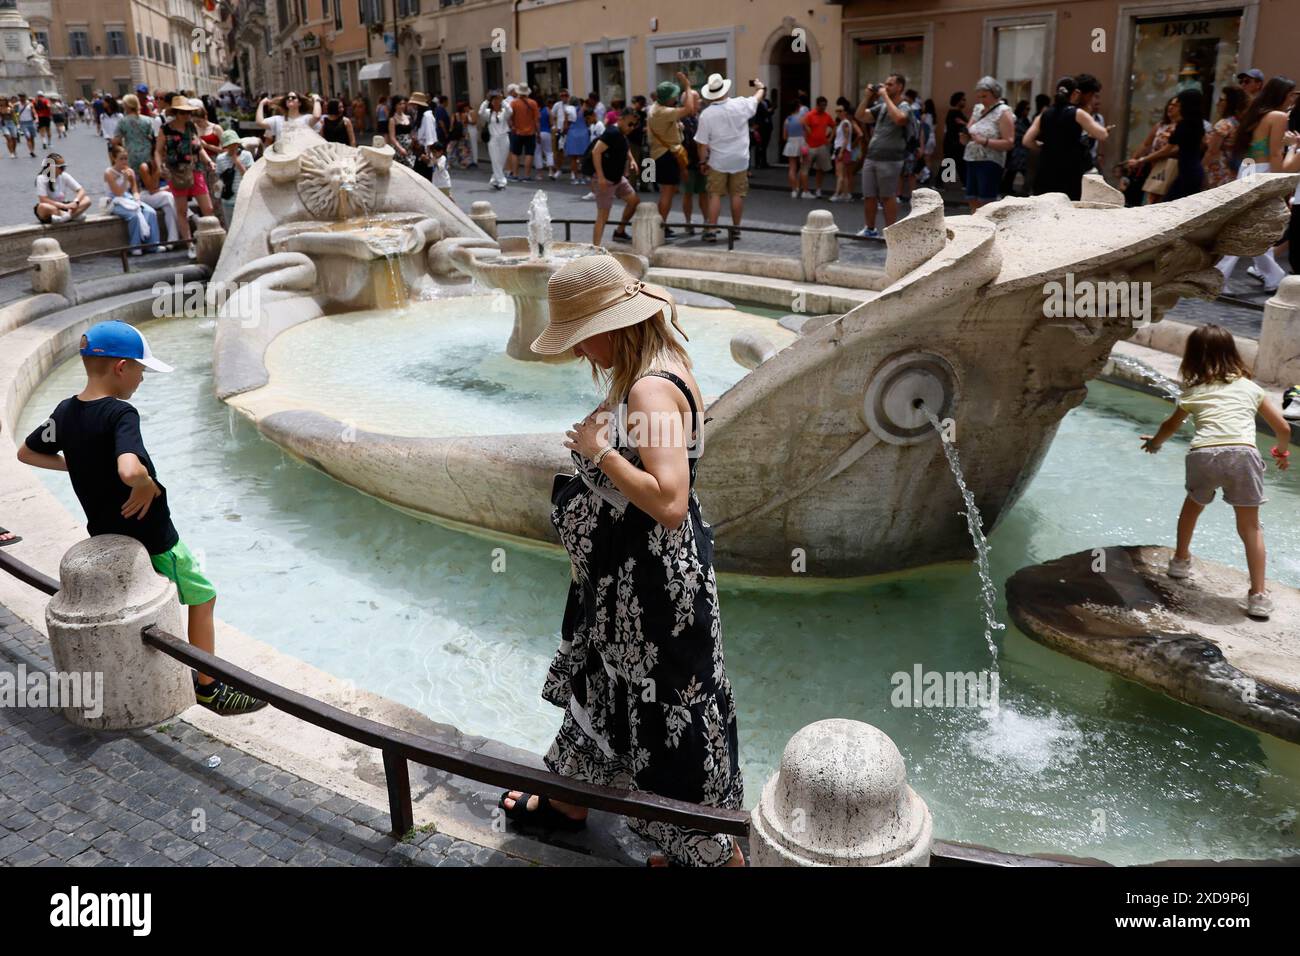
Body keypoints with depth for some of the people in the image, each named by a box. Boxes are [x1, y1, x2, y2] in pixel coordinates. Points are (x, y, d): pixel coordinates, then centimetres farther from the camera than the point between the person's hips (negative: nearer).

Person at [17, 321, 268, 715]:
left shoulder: (66, 412, -1)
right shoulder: (120, 414, -26)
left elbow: (27, 453, 15)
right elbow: (130, 472, -44)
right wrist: (147, 485, -23)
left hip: (105, 535, 8)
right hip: (151, 539, -8)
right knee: (202, 597, 9)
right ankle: (210, 687, 17)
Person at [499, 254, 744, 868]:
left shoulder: (650, 389, -27)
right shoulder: (660, 366, 4)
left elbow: (669, 502, -35)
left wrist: (599, 451, -26)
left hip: (652, 581, -10)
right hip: (624, 572, 10)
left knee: (664, 709, 6)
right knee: (603, 682, 26)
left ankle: (715, 851, 26)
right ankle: (570, 801, 48)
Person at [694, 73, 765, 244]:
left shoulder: (706, 114, -11)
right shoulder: (740, 104, -7)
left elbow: (701, 143, -8)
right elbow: (757, 99, 16)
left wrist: (703, 161, 6)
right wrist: (761, 88, 37)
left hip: (718, 161, -1)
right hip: (740, 159, 1)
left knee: (715, 195, 4)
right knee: (737, 195, 9)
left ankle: (711, 230, -1)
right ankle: (736, 229, 17)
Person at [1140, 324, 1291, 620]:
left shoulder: (1192, 391, 23)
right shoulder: (1250, 387, 23)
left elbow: (1171, 426, 41)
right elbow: (1283, 428, 25)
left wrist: (1155, 442, 62)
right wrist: (1282, 452, 46)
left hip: (1203, 454, 0)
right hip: (1243, 454, 0)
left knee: (1193, 505, 29)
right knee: (1250, 526, 8)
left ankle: (1181, 560, 45)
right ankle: (1258, 595, 4)